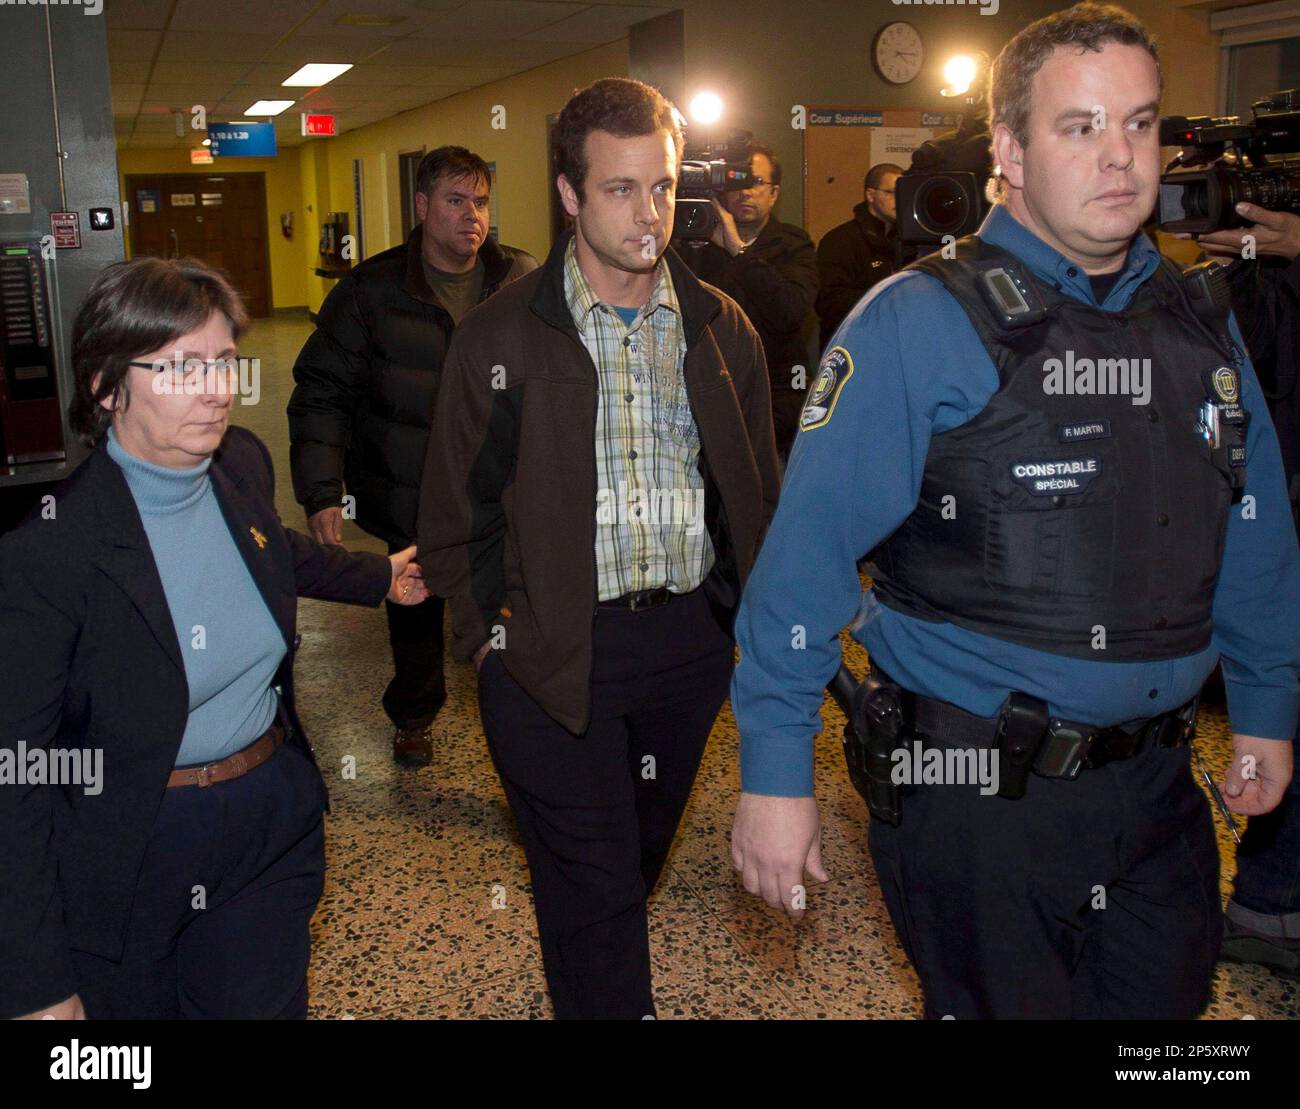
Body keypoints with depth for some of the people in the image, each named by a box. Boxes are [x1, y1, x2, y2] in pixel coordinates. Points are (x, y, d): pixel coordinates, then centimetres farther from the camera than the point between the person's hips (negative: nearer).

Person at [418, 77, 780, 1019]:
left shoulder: (721, 329, 4)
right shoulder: (499, 337, -4)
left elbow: (756, 495, 10)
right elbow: (456, 511, 1)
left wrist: (746, 620, 5)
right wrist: (490, 634, -4)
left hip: (690, 640, 4)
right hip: (552, 647, -3)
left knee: (639, 860, 20)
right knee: (592, 882, 4)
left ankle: (597, 977, 45)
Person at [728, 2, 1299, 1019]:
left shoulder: (1200, 328, 6)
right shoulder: (920, 325, -14)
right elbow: (808, 551, -19)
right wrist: (775, 771, -20)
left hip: (1157, 784, 6)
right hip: (974, 788, -5)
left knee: (1166, 999, 22)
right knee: (1005, 1004, 14)